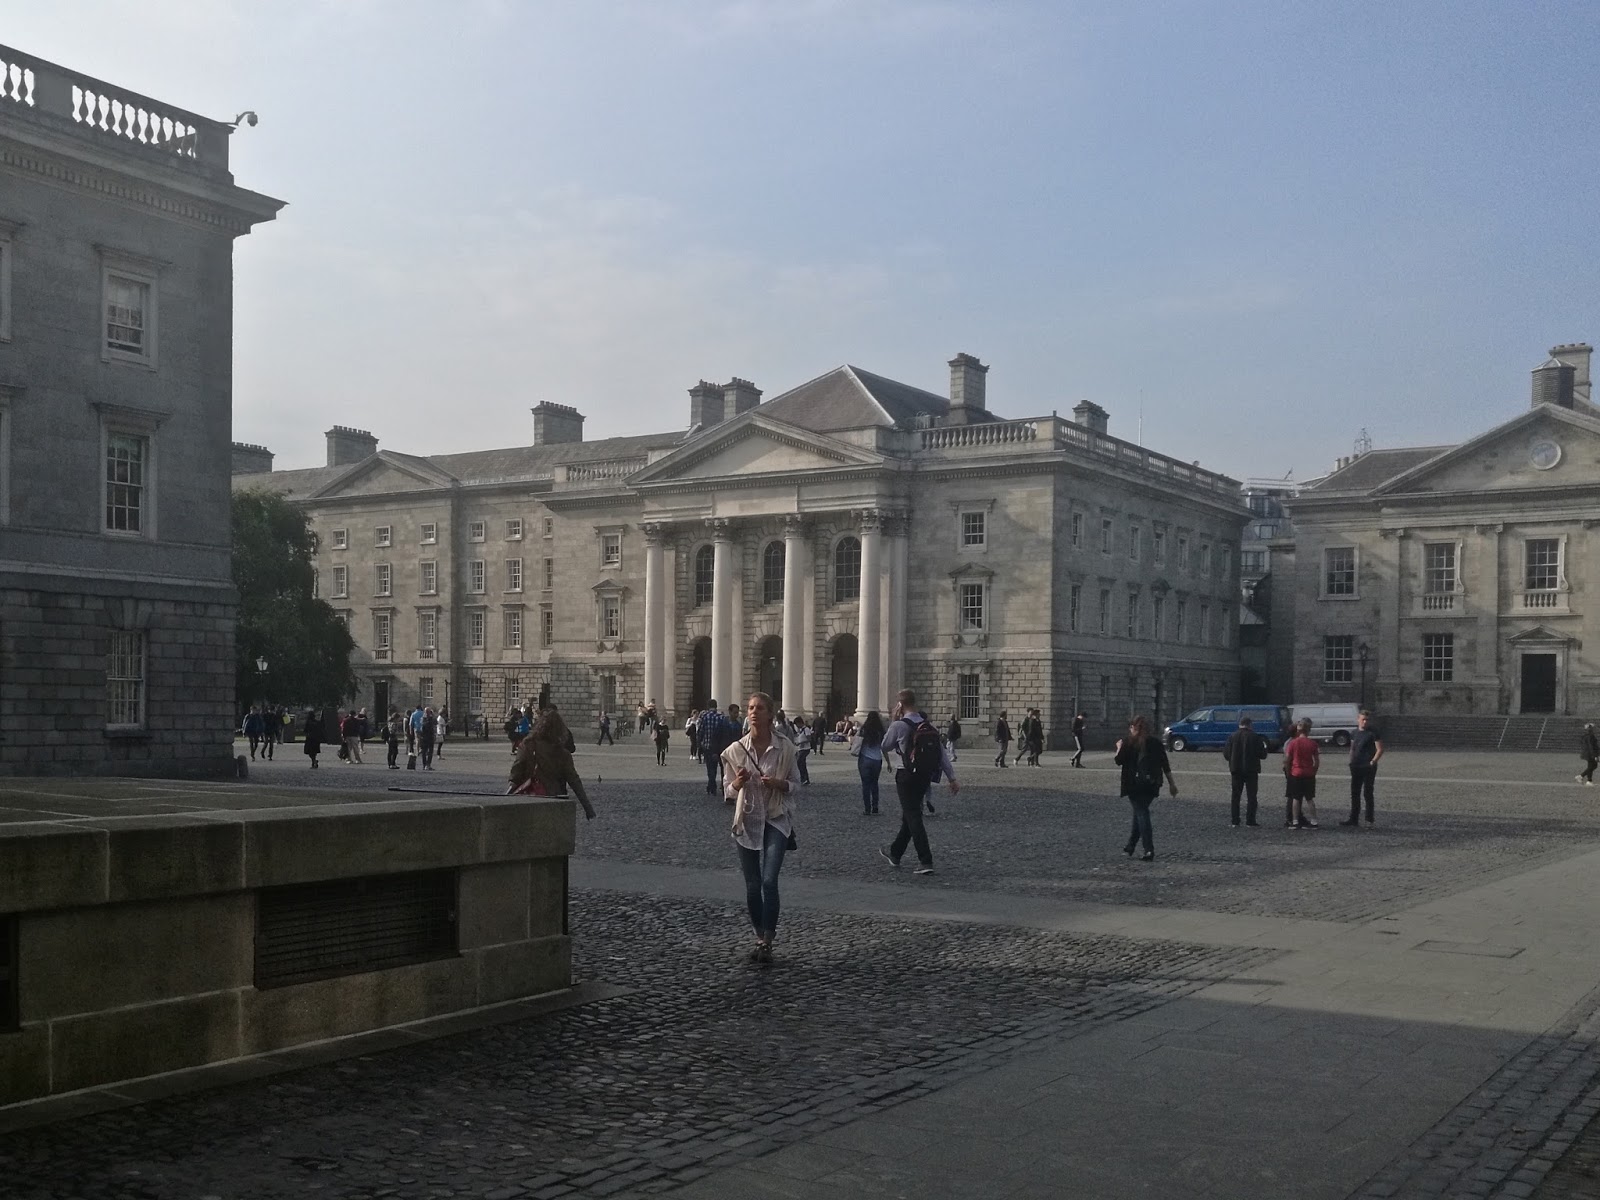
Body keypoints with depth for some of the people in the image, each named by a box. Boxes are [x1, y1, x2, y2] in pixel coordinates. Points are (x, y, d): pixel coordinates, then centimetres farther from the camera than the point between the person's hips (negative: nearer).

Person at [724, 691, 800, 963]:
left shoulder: (785, 747, -5)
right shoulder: (736, 749, -2)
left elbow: (795, 783, 5)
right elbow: (729, 791, 5)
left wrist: (779, 784, -16)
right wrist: (738, 783, -17)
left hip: (777, 820, -2)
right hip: (747, 821, 2)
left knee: (769, 881, -15)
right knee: (752, 887, 7)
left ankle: (767, 941, -6)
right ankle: (760, 937, 24)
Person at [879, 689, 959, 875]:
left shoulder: (899, 725, -12)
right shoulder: (929, 725, 7)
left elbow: (885, 746, 3)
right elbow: (943, 753, 4)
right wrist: (952, 778, 6)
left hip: (907, 777, -7)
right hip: (925, 777, 7)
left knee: (913, 817, -5)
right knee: (909, 815, 20)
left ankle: (925, 861, -13)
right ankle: (895, 853, 36)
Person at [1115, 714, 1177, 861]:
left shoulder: (1128, 742, -7)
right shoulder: (1156, 742, 7)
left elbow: (1119, 761, -3)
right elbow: (1165, 765, 7)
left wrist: (1119, 747, 14)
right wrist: (1171, 784, 11)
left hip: (1134, 785, -5)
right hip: (1152, 785, 5)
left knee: (1141, 814, -4)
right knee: (1140, 812, 17)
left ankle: (1149, 851, -14)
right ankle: (1130, 847, 24)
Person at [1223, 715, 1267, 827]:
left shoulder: (1232, 736, -3)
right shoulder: (1255, 737, -9)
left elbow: (1226, 754, -3)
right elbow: (1262, 754, -8)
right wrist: (1265, 747, 13)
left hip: (1236, 770, 2)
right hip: (1251, 770, -2)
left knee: (1236, 796, 9)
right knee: (1251, 796, 4)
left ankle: (1235, 820, 8)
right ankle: (1250, 820, -1)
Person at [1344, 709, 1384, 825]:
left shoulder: (1373, 732, -7)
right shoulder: (1354, 733, 12)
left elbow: (1380, 749, -9)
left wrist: (1373, 761, -17)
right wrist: (1351, 762, 10)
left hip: (1368, 767, -6)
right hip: (1356, 767, 7)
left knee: (1367, 793, -4)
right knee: (1355, 793, 11)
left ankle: (1369, 821, 3)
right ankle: (1353, 819, 19)